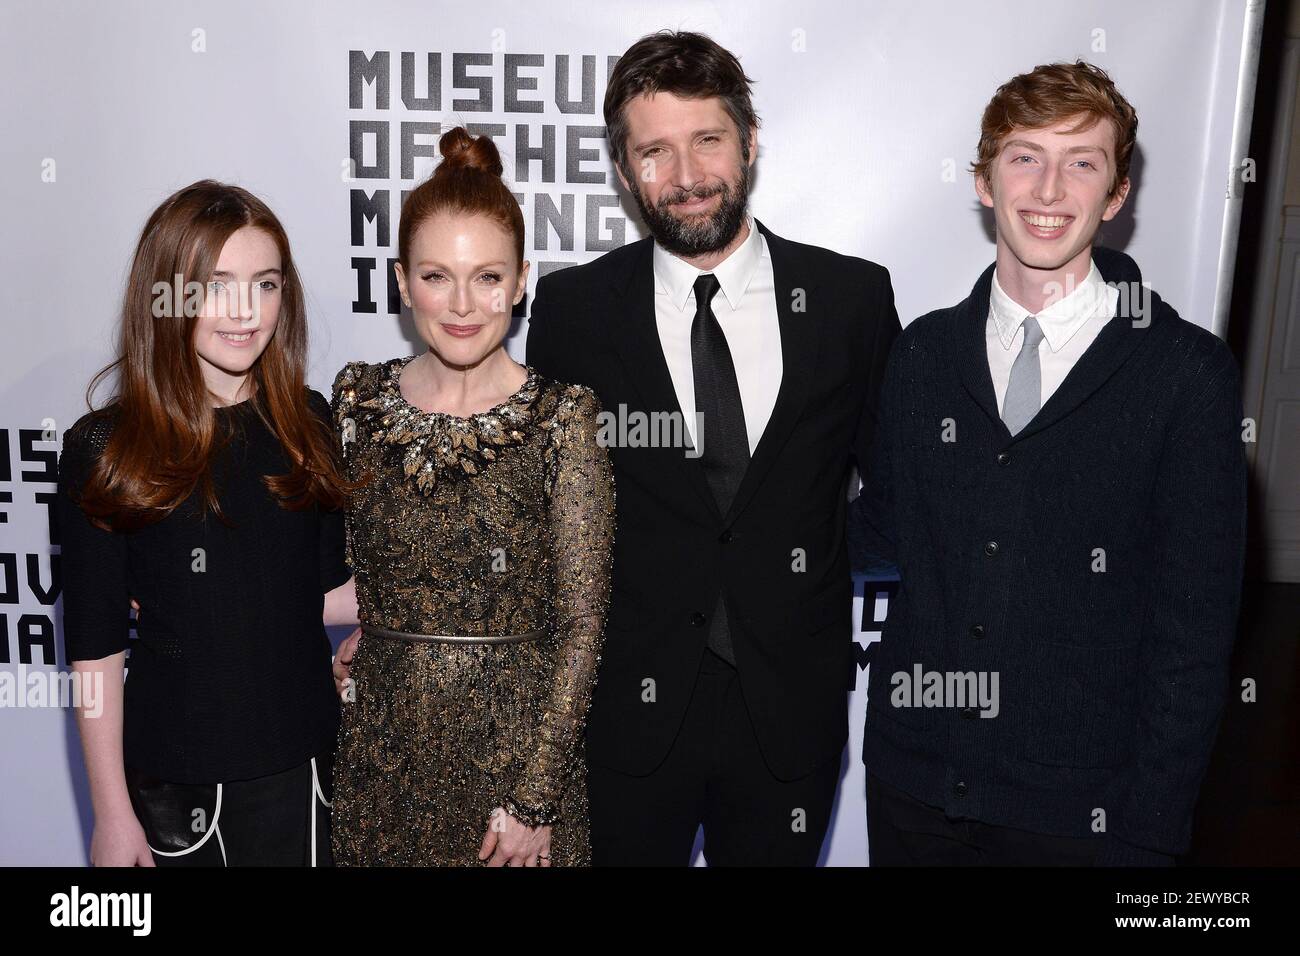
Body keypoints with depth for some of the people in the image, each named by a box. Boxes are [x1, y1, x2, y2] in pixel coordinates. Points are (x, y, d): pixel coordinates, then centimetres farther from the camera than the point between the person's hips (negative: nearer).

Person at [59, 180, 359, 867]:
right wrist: (112, 812, -6)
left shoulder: (309, 423, 1)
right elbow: (95, 646, -7)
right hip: (170, 777, -2)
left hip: (301, 764, 3)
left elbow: (323, 595, 7)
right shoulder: (103, 449, -9)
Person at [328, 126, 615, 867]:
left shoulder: (563, 417, -12)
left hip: (517, 743, -3)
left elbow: (580, 624, -11)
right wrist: (341, 639, -6)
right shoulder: (358, 398, -1)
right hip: (380, 743, 3)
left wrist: (535, 798, -12)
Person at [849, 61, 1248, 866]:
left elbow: (1195, 629, -8)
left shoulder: (1188, 371, -8)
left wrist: (1147, 827, -9)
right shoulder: (924, 353, 2)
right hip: (914, 784, 3)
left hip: (1082, 809, -3)